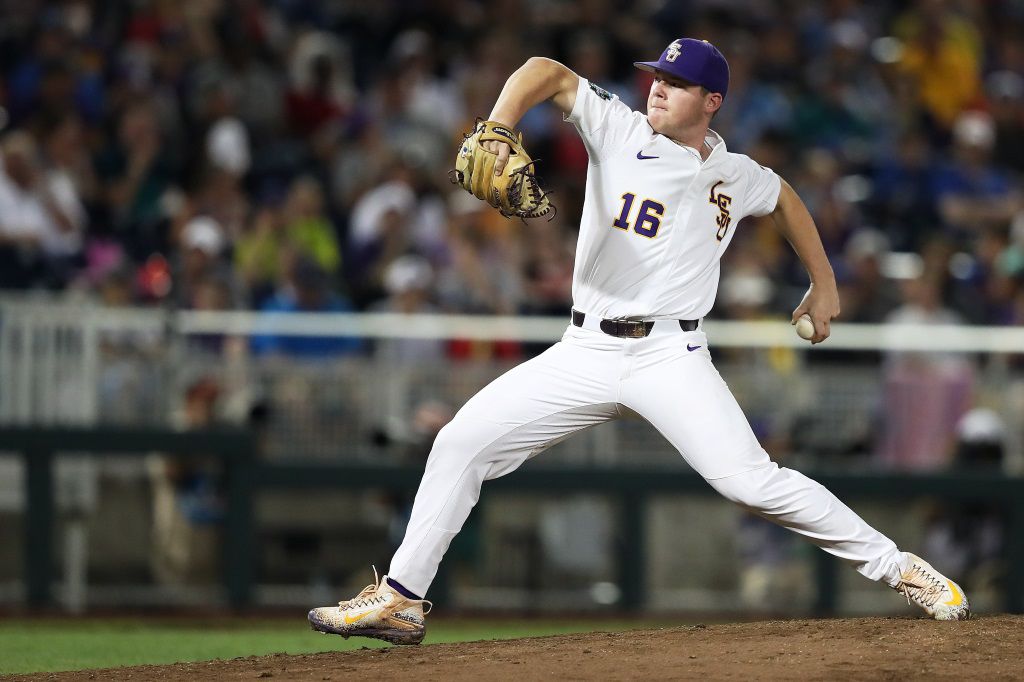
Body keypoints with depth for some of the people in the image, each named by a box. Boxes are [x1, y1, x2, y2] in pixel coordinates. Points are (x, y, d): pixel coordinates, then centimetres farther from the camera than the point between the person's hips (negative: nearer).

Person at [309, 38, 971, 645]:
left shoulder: (735, 176, 6)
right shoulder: (619, 131, 1)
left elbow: (785, 197, 29)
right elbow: (547, 72, -9)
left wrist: (825, 285, 31)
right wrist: (497, 130, -27)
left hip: (669, 355, -2)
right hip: (586, 353, 2)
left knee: (753, 481, -19)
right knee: (461, 444, -6)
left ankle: (897, 567, -8)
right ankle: (402, 600, 2)